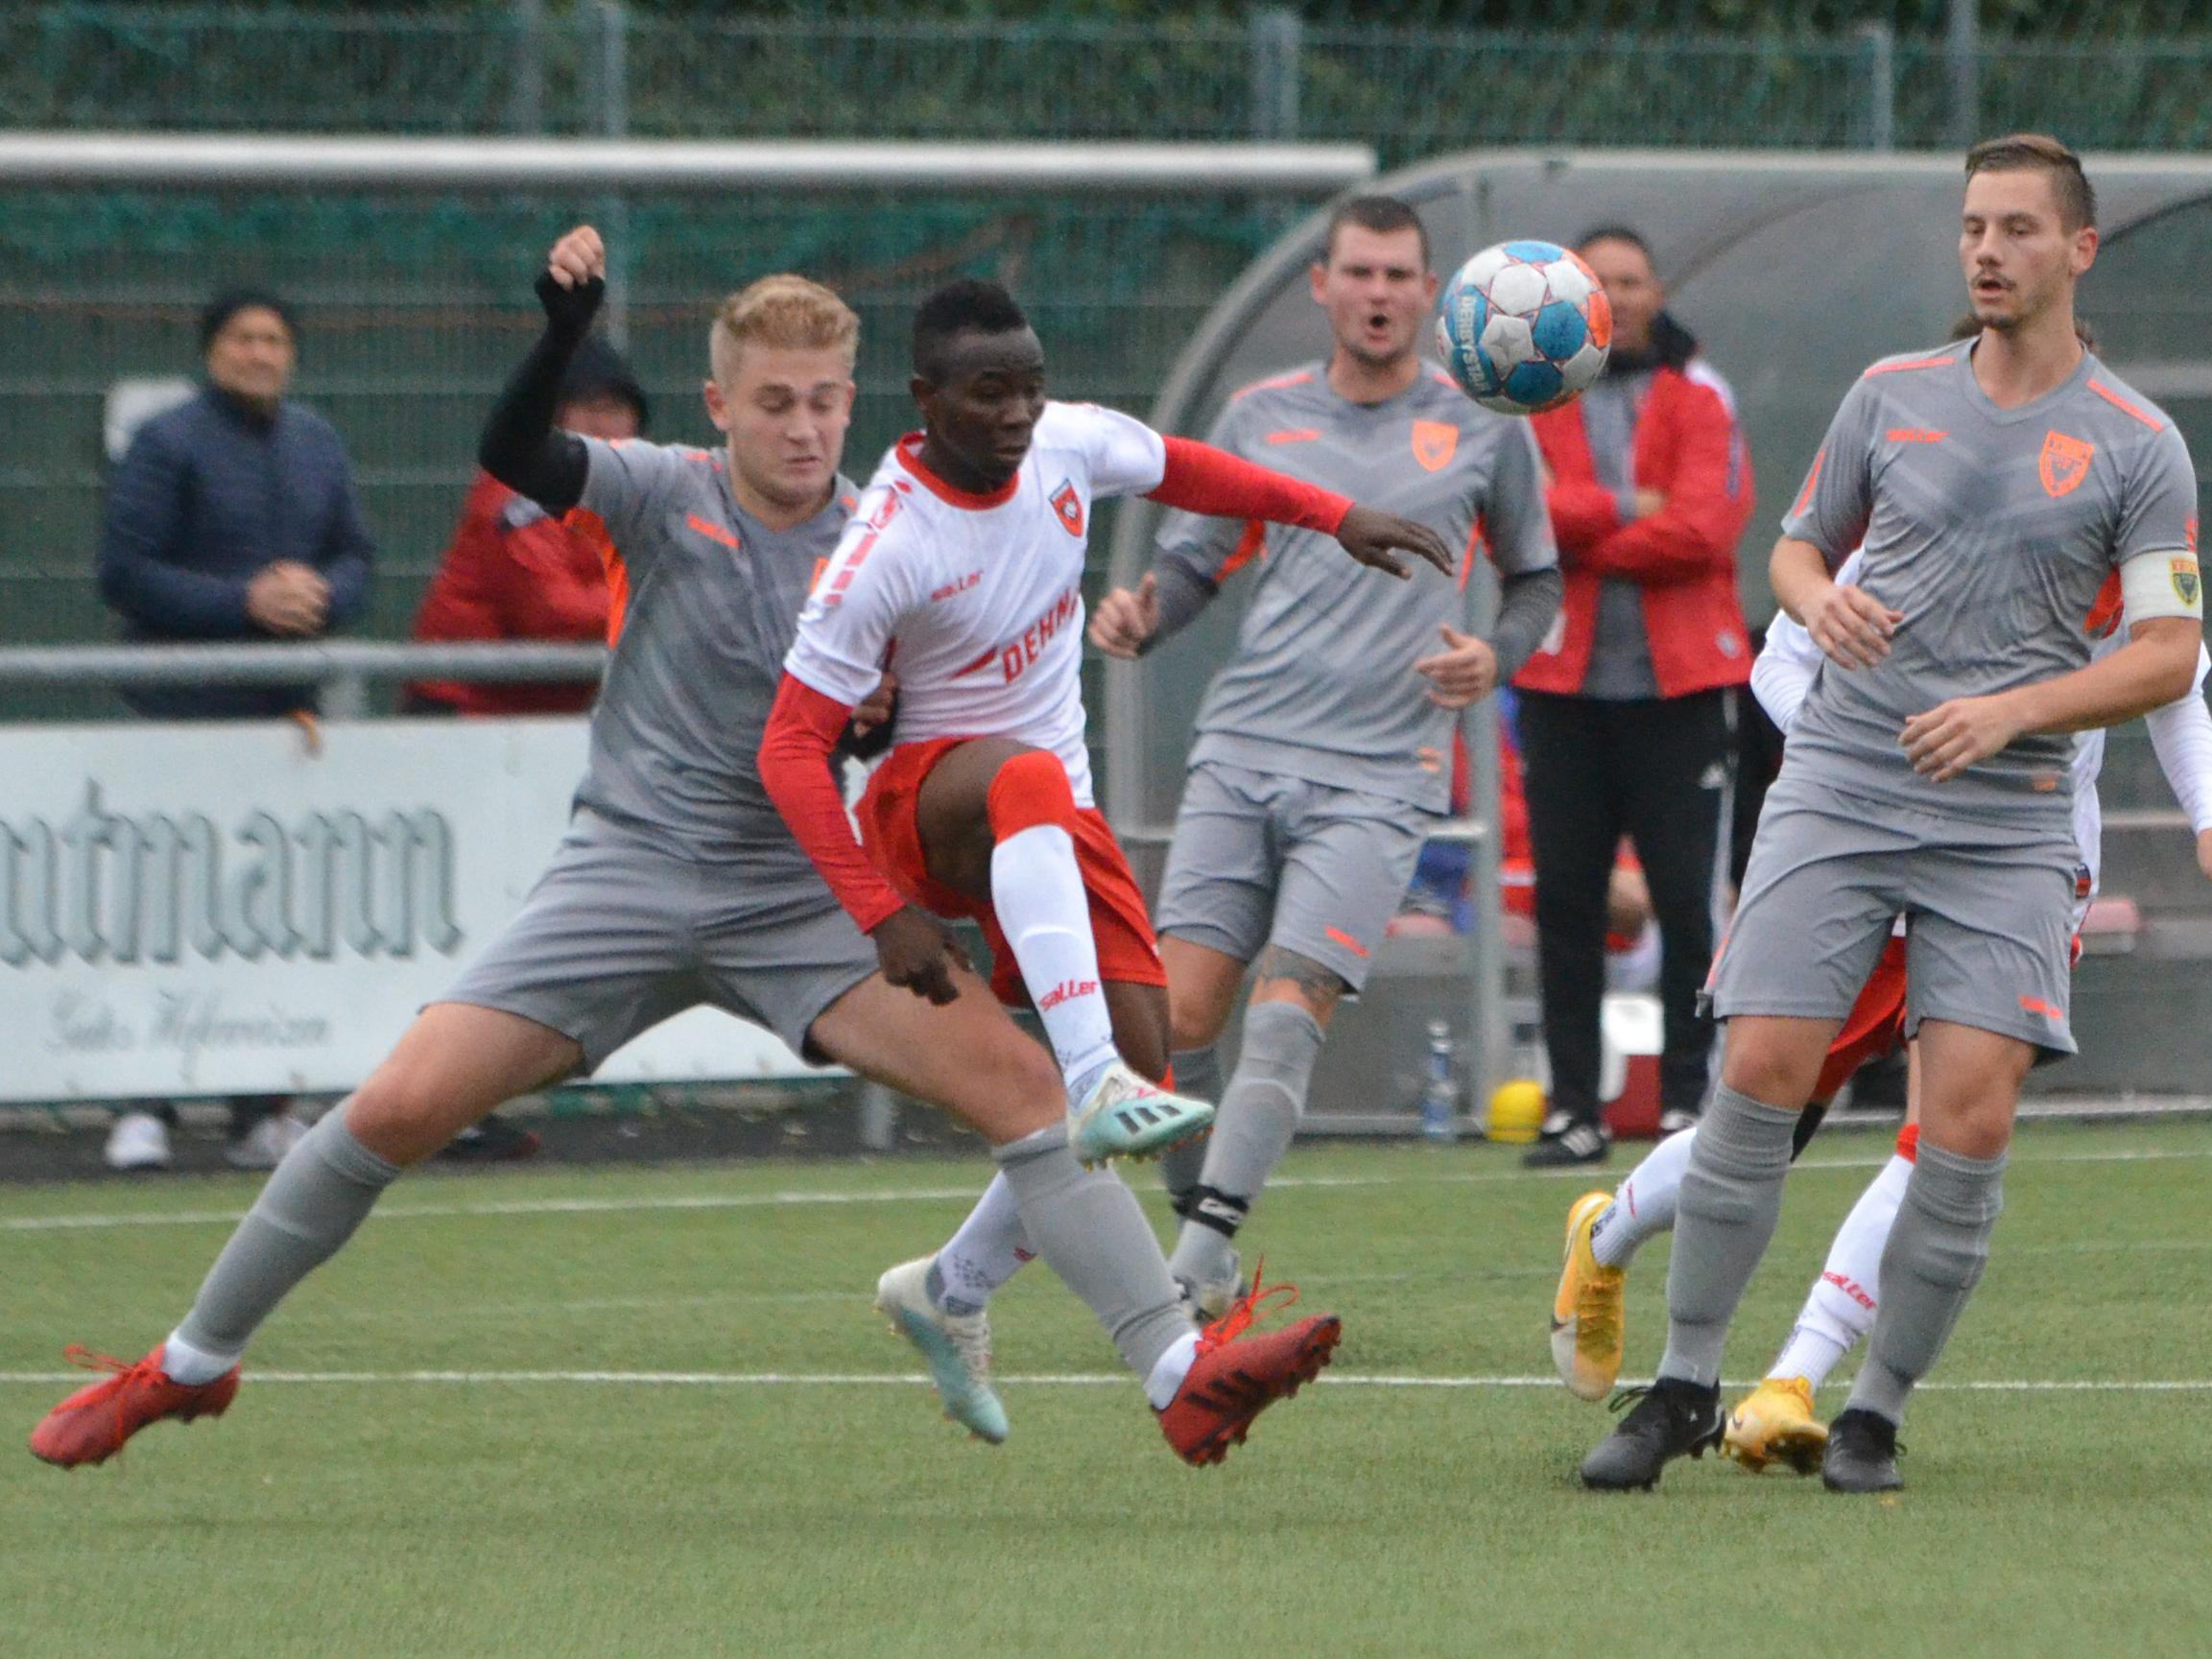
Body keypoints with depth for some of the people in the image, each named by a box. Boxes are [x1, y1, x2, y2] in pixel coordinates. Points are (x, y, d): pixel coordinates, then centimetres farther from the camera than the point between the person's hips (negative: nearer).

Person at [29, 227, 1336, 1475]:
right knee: (397, 1111, -10)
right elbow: (515, 454, -19)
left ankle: (1184, 1374, -18)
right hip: (627, 875, -1)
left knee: (1023, 1080, -17)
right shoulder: (669, 495, -1)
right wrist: (566, 326, -35)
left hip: (801, 899, 1)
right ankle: (189, 1366, 9)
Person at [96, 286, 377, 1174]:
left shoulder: (317, 445, 15)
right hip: (186, 702, -5)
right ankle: (146, 1108, -6)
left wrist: (321, 595, -6)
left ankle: (263, 1110, 9)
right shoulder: (167, 443, -4)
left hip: (289, 702, 6)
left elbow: (355, 556, 18)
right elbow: (126, 574, -9)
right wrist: (244, 602, -16)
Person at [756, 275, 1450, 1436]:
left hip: (1054, 825, 6)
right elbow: (791, 748, -22)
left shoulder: (1068, 445, -5)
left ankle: (951, 1288, 13)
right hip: (926, 802, -6)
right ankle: (1094, 1082, -56)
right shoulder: (885, 548, -22)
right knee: (1025, 775, -43)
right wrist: (884, 913, -28)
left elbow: (1182, 470, 20)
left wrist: (1334, 517, 21)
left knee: (1139, 1070, -9)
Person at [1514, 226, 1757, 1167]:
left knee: (1687, 902, -3)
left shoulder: (1697, 398, 5)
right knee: (1565, 903, 1)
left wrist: (1583, 544, -5)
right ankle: (1573, 1112, 5)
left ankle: (1688, 1098, 4)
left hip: (1677, 684, -1)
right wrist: (1624, 509, -13)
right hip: (1564, 686, 1)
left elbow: (1703, 528, -9)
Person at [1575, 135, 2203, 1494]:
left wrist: (2010, 710, -16)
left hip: (2008, 820, -1)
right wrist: (1820, 597, -4)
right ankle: (1684, 1391, 3)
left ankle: (1876, 1413, 3)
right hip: (1842, 782, 1)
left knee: (1973, 1114, -12)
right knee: (1763, 1071, -10)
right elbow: (1798, 547, 20)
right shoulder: (1893, 396, 9)